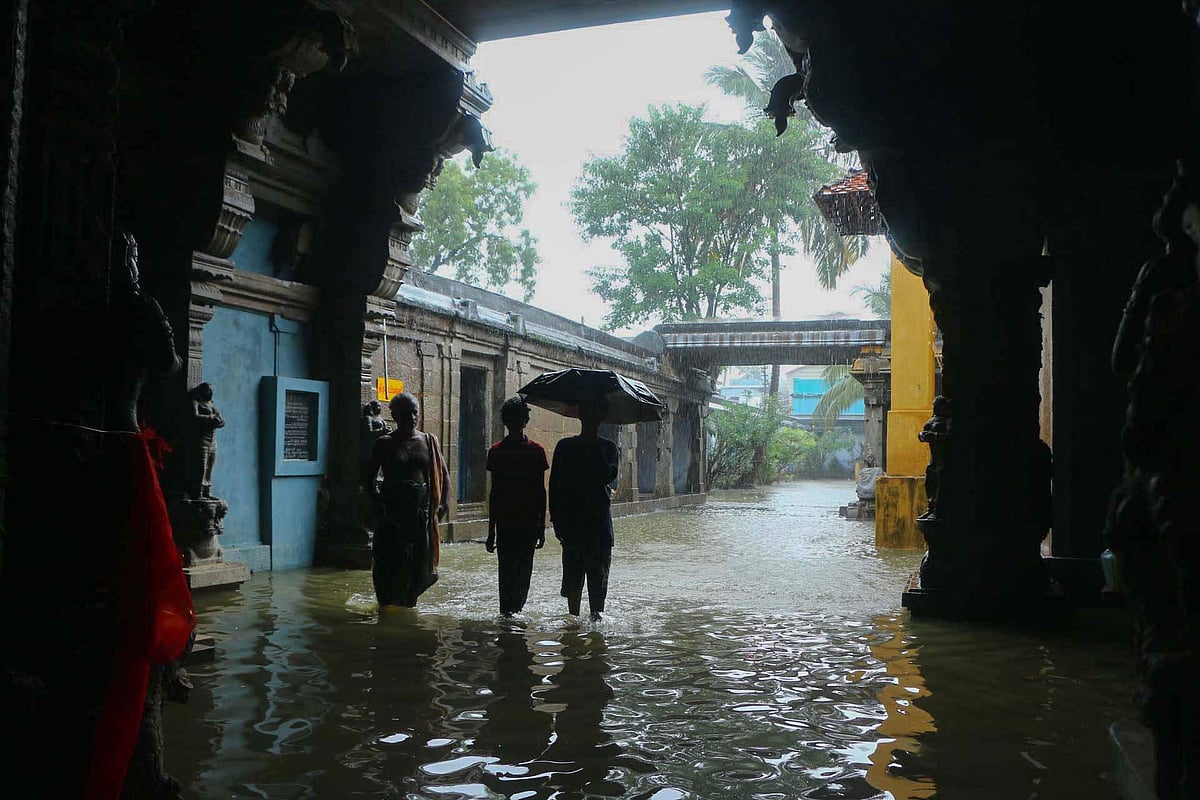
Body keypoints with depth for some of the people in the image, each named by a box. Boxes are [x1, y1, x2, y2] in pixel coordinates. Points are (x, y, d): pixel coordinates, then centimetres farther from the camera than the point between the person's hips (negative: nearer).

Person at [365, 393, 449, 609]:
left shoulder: (429, 441, 9)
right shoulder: (384, 444, 1)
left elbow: (443, 475, 13)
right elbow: (369, 479, 3)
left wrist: (443, 503, 1)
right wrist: (378, 506, -9)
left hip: (422, 509, 3)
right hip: (393, 509, -3)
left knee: (419, 562, 5)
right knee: (391, 561, -3)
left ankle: (408, 602, 21)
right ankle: (388, 605, 10)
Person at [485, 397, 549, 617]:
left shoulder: (536, 451, 3)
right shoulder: (497, 451, 4)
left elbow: (541, 491, 6)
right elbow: (494, 492, 8)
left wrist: (541, 526, 3)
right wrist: (491, 530, 7)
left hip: (529, 522, 0)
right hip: (505, 522, 0)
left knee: (524, 571, 1)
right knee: (506, 571, -4)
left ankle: (516, 610, 12)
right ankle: (507, 612, -2)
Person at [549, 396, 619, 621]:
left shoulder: (608, 447, 6)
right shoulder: (565, 447, 6)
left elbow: (609, 475, -12)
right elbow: (555, 485, 5)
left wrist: (595, 448, -13)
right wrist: (556, 518, -1)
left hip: (600, 520, 0)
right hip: (572, 521, 0)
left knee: (598, 574, -1)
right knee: (573, 574, 3)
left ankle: (597, 615, 3)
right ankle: (573, 617, 13)